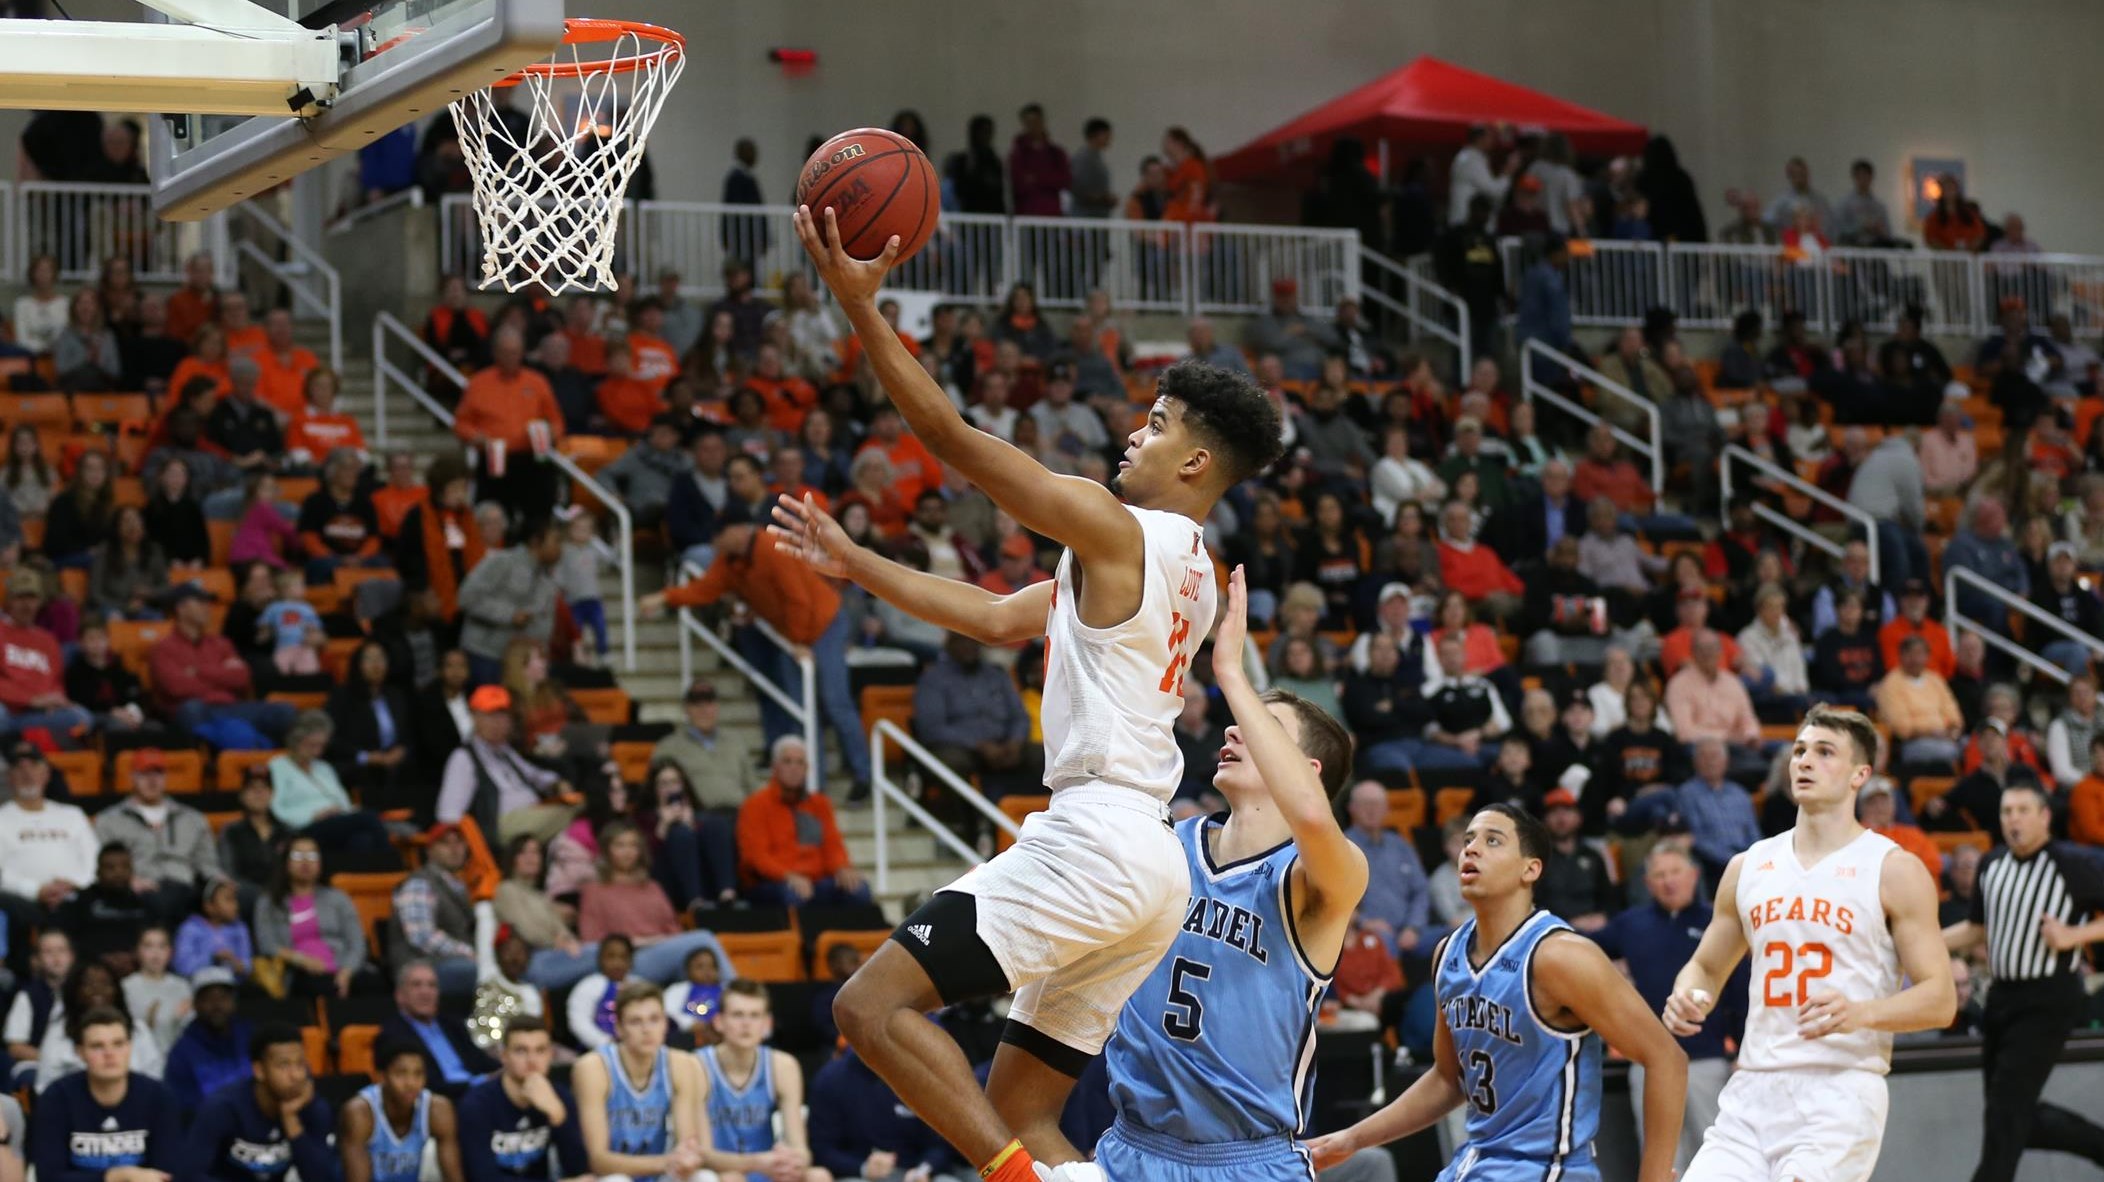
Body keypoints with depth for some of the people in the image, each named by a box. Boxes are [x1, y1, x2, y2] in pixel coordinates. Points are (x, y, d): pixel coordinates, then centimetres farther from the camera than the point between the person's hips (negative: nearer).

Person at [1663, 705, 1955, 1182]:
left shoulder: (1894, 870, -1)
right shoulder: (1749, 866, 14)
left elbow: (1940, 999, -5)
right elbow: (1708, 967, 25)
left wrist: (1860, 1014, -23)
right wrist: (1686, 996, 1)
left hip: (1841, 1090, -5)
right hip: (1753, 1089, 5)